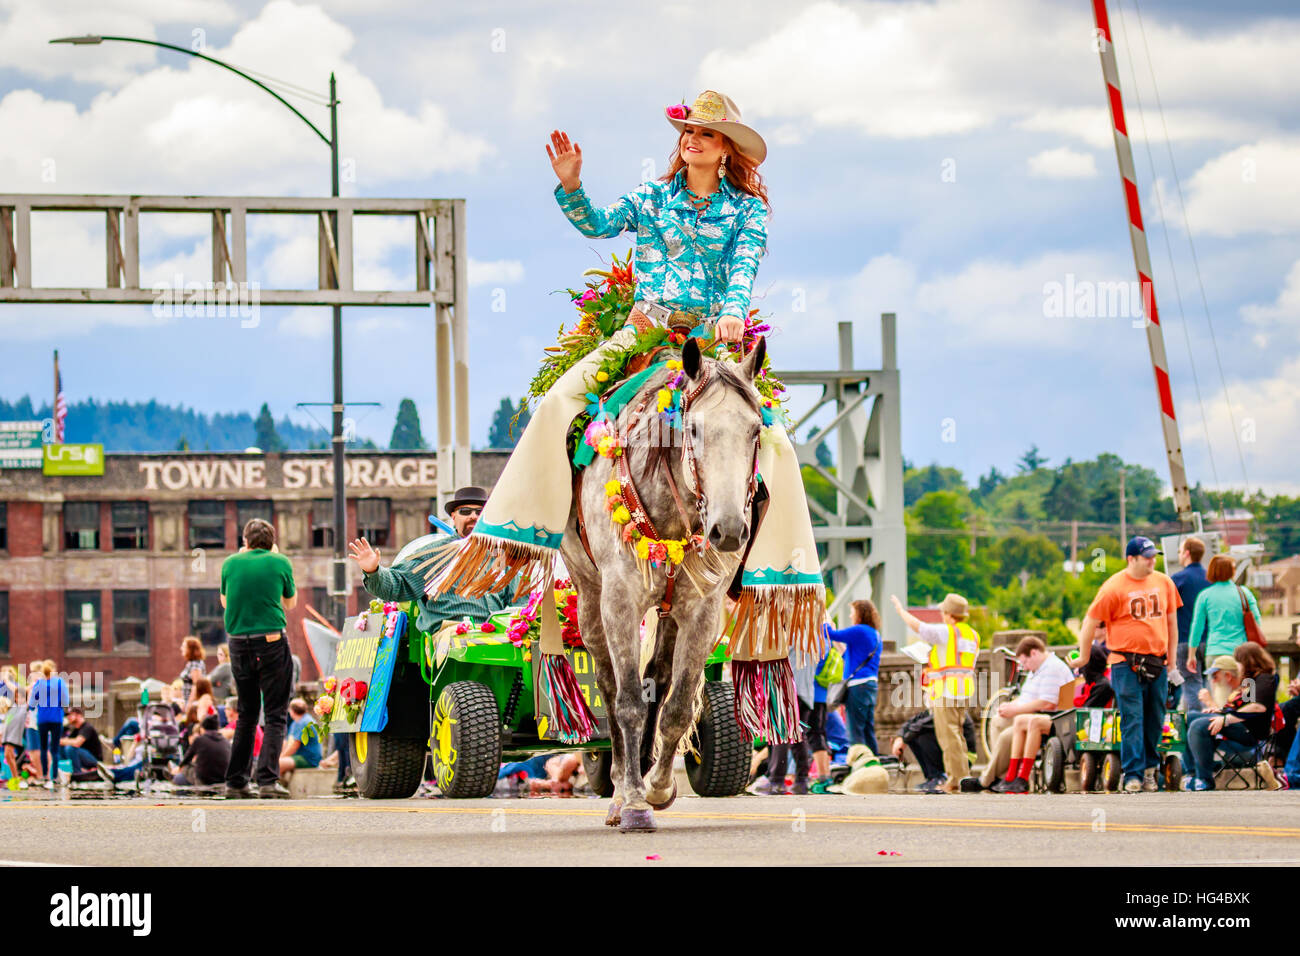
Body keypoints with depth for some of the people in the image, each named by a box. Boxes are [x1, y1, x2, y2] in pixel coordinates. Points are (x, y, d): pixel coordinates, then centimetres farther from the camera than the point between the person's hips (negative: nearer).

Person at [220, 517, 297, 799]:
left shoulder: (231, 563, 4)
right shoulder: (279, 563, -1)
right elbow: (290, 603, 14)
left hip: (239, 644, 3)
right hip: (272, 643, -3)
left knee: (246, 715, 14)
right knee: (275, 715, -1)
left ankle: (236, 781, 13)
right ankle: (268, 779, -13)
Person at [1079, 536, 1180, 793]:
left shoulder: (1164, 583, 10)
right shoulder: (1114, 587, -6)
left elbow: (1171, 621, 21)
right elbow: (1090, 623, -1)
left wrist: (1172, 656, 17)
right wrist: (1083, 661, 2)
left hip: (1157, 663, 5)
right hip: (1126, 663, -5)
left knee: (1155, 720, 6)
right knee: (1132, 720, -10)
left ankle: (1149, 769, 18)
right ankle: (1133, 775, -11)